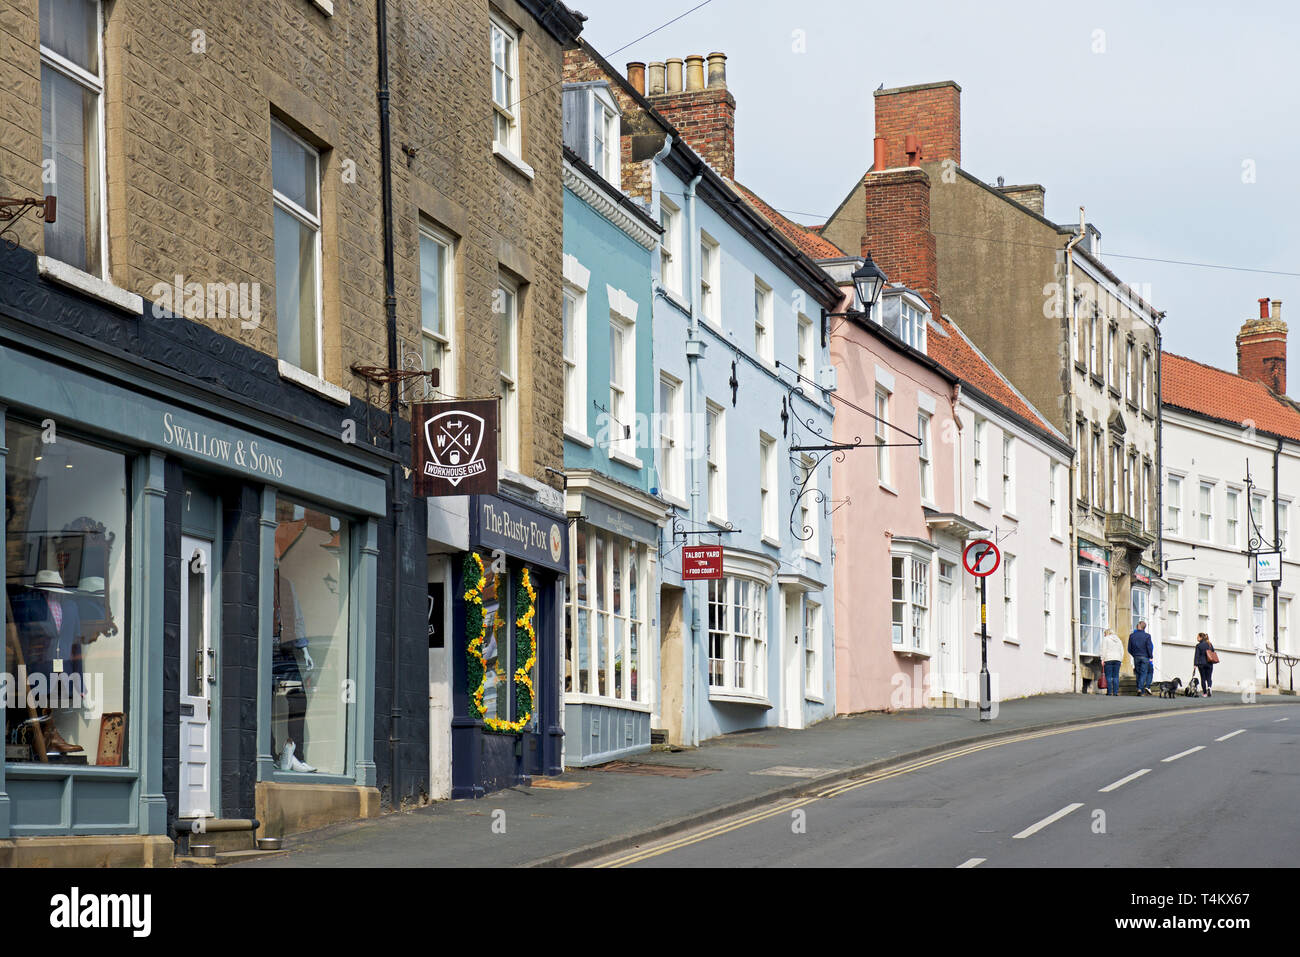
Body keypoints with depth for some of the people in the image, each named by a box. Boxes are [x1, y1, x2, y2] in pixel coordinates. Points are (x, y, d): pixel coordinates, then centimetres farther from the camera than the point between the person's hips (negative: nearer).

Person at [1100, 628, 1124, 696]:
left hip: (1108, 659, -5)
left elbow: (1104, 650, -6)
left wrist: (1102, 659, -5)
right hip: (1117, 659, 5)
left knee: (1108, 676, -4)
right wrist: (1120, 659, 17)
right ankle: (1116, 692, -1)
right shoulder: (1118, 640, 17)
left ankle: (1109, 692, -9)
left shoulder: (1105, 639, 1)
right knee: (1116, 676, 3)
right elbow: (1122, 651, 15)